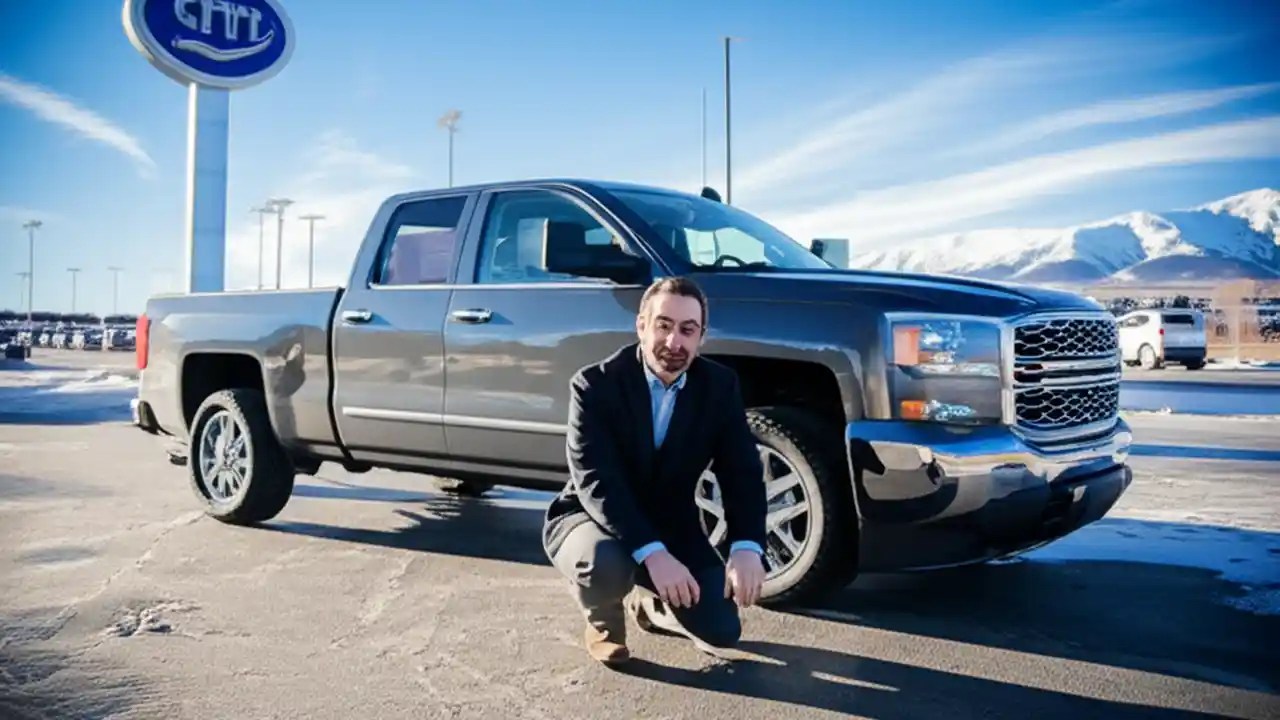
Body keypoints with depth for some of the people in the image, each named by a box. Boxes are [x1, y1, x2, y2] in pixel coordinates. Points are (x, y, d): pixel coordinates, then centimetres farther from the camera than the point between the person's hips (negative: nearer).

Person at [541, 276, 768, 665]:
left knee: (721, 631, -12)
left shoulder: (720, 386, -8)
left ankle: (647, 601, 23)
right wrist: (652, 554, -41)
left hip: (671, 527, 4)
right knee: (606, 563, -38)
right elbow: (597, 482, -29)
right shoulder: (595, 384, -20)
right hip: (590, 518, -3)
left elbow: (742, 471, -12)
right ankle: (603, 623, 1)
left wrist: (747, 547, -31)